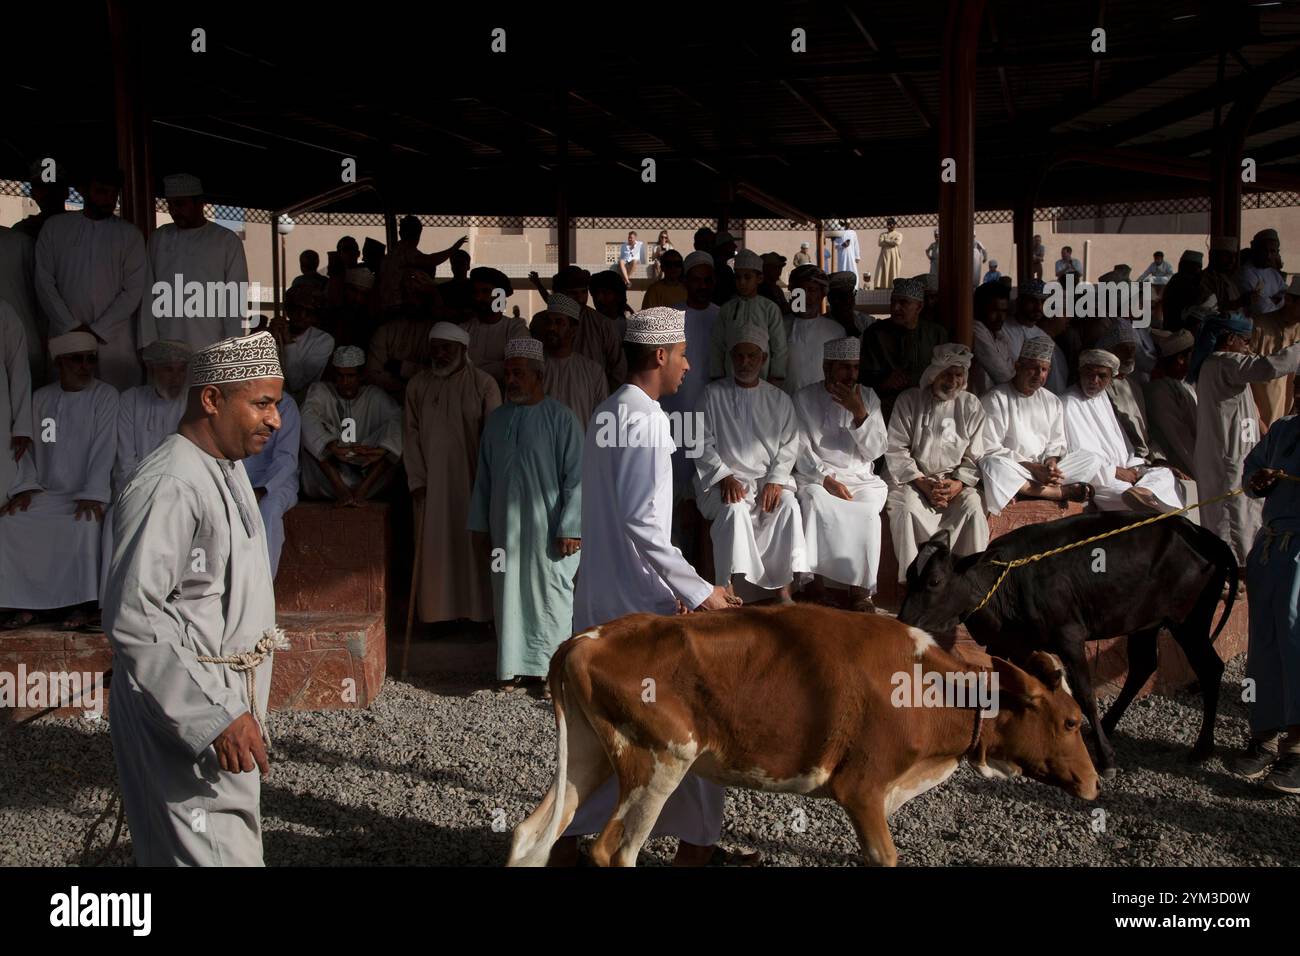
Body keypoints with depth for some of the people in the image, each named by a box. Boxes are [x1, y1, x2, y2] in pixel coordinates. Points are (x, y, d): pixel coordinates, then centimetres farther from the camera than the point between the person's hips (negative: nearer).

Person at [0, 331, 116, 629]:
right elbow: (26, 446, 10)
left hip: (85, 494, -4)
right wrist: (25, 488, -6)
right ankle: (24, 604, -10)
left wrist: (92, 496, -20)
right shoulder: (41, 398, 11)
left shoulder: (105, 396, -2)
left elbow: (104, 449, -10)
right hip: (46, 493, 4)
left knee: (85, 523, -34)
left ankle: (81, 604, -21)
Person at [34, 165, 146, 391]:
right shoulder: (55, 227, 9)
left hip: (114, 340, -1)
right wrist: (72, 328, -6)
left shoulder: (129, 234, 6)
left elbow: (134, 290, 0)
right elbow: (44, 281, 4)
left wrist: (97, 330, -8)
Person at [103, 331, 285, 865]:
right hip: (184, 707, -10)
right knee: (212, 852, -7)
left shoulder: (228, 469, 12)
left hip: (230, 697, 10)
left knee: (237, 839, 18)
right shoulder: (170, 486, -22)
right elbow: (132, 618, -27)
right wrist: (213, 719, -28)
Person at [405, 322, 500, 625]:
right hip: (432, 482, 3)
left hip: (471, 479, -2)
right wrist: (417, 479, -1)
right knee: (435, 545, 4)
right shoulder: (418, 385, 8)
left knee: (474, 544, 1)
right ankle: (438, 613, 11)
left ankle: (481, 613, 8)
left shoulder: (483, 384, -2)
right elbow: (412, 434, 7)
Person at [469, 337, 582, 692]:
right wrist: (479, 522, 14)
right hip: (505, 527, 5)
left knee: (550, 595, -1)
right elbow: (483, 475, 16)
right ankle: (517, 666, 18)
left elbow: (576, 477, -9)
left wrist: (570, 528, -14)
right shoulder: (496, 420, 9)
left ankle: (552, 669, 9)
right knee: (510, 594, 8)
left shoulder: (561, 419, -7)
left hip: (547, 528, -5)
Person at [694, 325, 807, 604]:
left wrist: (776, 480, -9)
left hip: (768, 479, 2)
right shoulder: (713, 394, 5)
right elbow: (703, 444, 0)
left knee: (788, 506, -29)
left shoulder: (780, 400, 13)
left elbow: (789, 446, 8)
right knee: (734, 509, -35)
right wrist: (725, 477, -13)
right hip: (723, 479, -2)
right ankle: (729, 591, -32)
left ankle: (783, 591, -22)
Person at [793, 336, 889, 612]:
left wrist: (859, 413, -10)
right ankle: (816, 577, -28)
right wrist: (826, 479, -18)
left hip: (861, 477, 1)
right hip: (816, 475, -1)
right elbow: (801, 451, -3)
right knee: (815, 501, -36)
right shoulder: (804, 398, 4)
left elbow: (876, 451, 3)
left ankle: (860, 588, -24)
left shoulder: (868, 397, 10)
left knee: (867, 510, -32)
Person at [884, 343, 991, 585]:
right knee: (907, 508, -32)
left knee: (973, 507, -27)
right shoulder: (909, 401, -1)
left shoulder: (972, 406, 7)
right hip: (911, 477, -2)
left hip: (955, 480, 2)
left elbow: (975, 457, 6)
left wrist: (958, 484, -13)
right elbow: (896, 450, -5)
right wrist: (923, 484, -15)